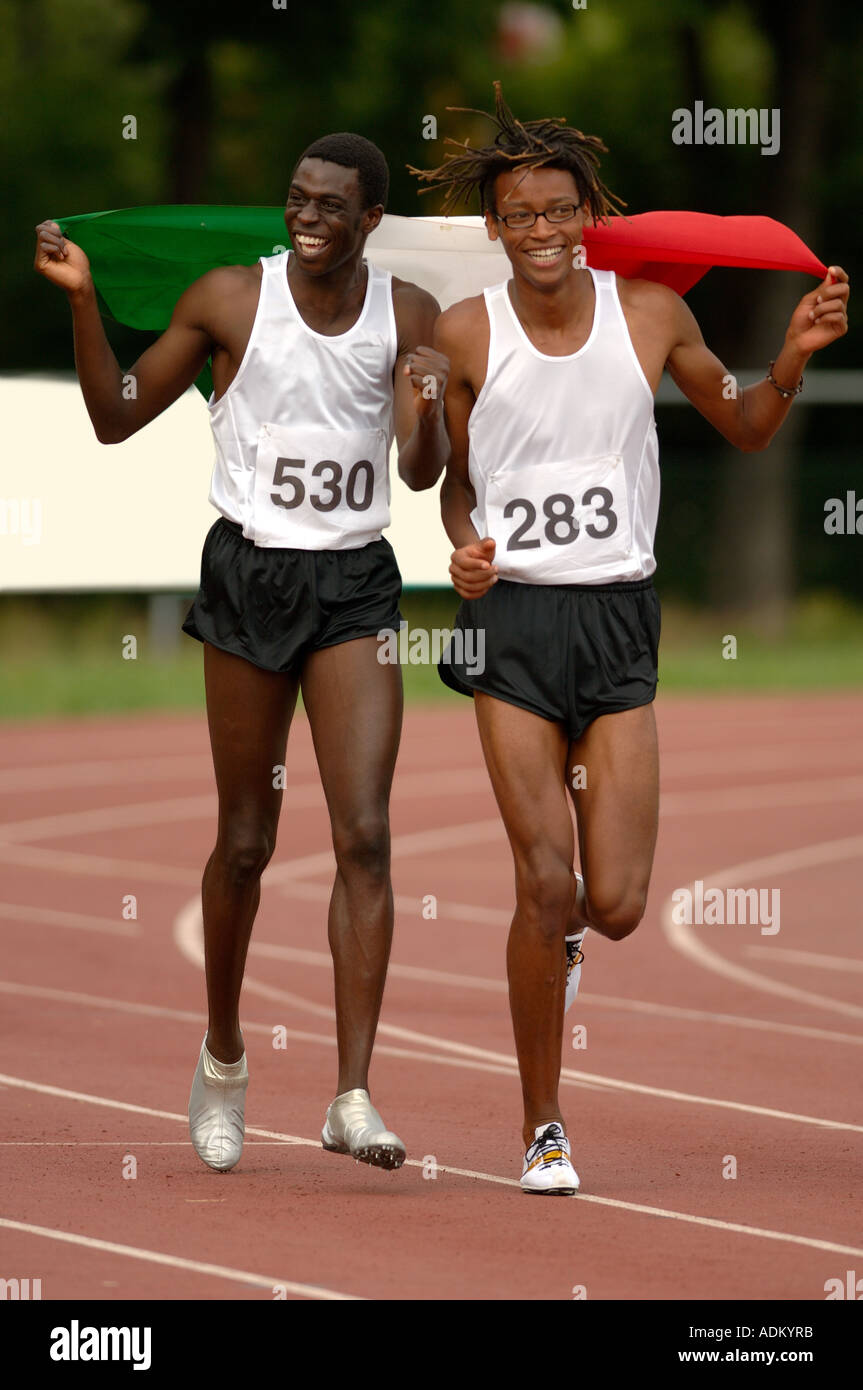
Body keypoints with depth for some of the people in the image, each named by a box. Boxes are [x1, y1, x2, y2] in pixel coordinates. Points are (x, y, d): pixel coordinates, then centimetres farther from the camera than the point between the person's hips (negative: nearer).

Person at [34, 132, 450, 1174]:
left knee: (364, 834, -11)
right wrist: (81, 300, -10)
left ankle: (353, 1097, -13)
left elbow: (423, 475, 3)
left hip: (355, 585, 1)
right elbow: (116, 418, 2)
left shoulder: (406, 314, 2)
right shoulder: (230, 299, -4)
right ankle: (223, 1055, 31)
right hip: (248, 577, -1)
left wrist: (427, 413, -19)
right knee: (245, 843, 7)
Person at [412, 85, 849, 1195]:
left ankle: (559, 931, 35)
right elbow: (457, 479, 11)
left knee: (615, 906, -5)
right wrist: (466, 546, -9)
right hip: (512, 617, -2)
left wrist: (793, 357, -2)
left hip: (619, 615, 2)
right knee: (546, 885, -10)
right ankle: (542, 1128, 7)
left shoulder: (650, 313, 2)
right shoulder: (467, 332, -1)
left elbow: (745, 428, 16)